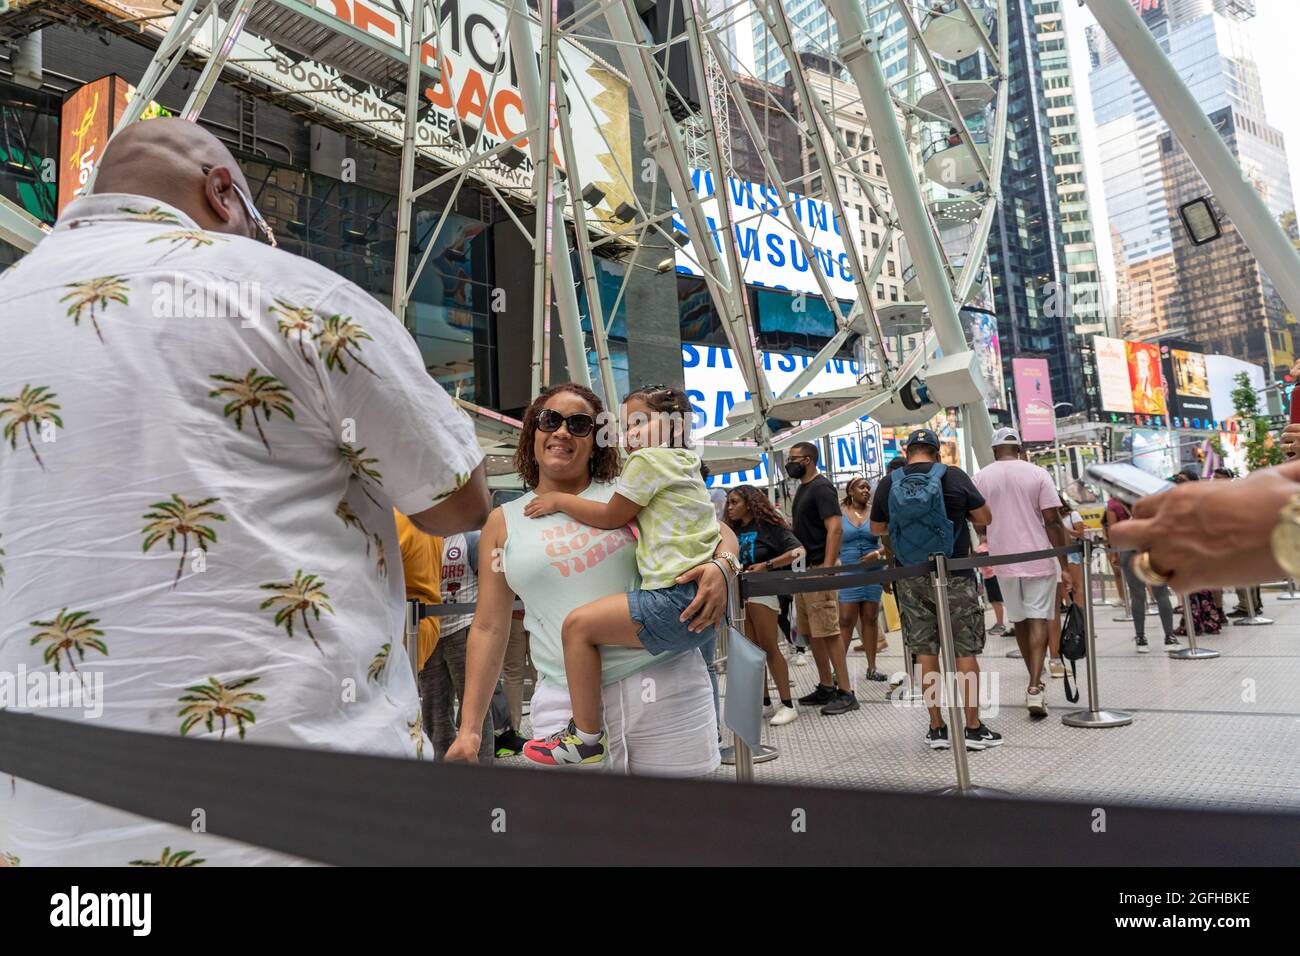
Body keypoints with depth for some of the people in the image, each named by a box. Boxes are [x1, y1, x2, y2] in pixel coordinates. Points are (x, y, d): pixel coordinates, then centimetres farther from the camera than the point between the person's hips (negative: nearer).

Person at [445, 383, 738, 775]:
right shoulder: (503, 523, 8)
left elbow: (716, 530, 10)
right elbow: (488, 628, 10)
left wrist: (721, 568, -14)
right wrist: (470, 727, 7)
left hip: (664, 684, 0)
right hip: (567, 699, 0)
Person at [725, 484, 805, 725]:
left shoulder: (768, 525, -6)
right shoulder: (735, 530, 13)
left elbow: (797, 551, -14)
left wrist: (766, 565, -18)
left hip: (762, 591, -7)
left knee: (769, 648, -4)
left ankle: (787, 705, 3)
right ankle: (764, 703, 18)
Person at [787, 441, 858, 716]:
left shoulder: (821, 487, -10)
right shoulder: (802, 489, 18)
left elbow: (835, 528, -19)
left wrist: (826, 569, -25)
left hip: (819, 568, -10)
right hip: (803, 569, 10)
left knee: (828, 632, -9)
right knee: (812, 633, 12)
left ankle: (846, 693, -4)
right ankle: (826, 688, 20)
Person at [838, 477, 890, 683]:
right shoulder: (840, 513, 2)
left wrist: (878, 553, -14)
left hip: (873, 571, 2)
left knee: (871, 619, 6)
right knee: (846, 621, -5)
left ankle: (871, 667, 13)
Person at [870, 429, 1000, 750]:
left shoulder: (888, 483, -2)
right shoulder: (954, 477, -8)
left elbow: (876, 528, 10)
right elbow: (985, 518, 1)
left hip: (910, 581, 2)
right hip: (954, 578, -2)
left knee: (926, 655, 9)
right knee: (965, 652, 7)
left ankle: (937, 729, 15)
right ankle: (974, 728, 11)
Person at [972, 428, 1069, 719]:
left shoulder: (981, 478, 1)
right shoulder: (1037, 474, -4)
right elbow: (1053, 522, -7)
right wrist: (1064, 564, -2)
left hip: (1004, 561, 2)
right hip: (1039, 559, -2)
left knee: (1019, 621, 15)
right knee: (1039, 619, 1)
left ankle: (1035, 681, 28)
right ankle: (1035, 688, -10)